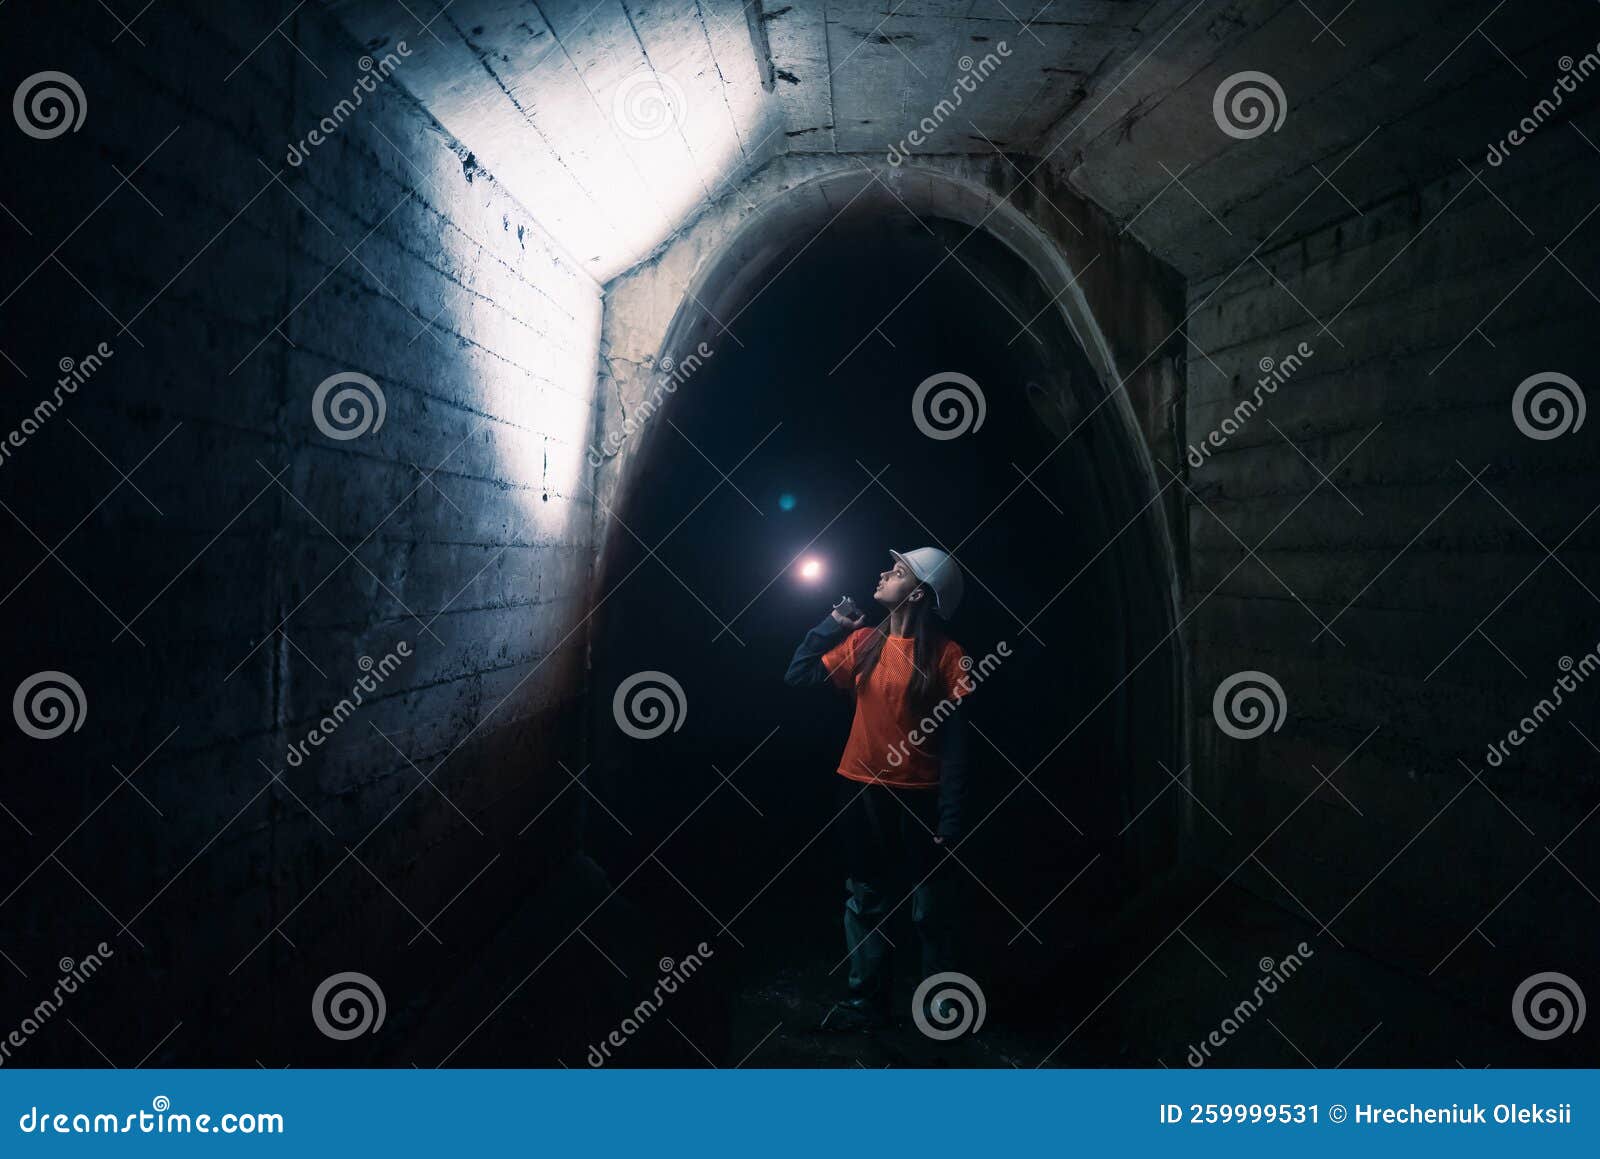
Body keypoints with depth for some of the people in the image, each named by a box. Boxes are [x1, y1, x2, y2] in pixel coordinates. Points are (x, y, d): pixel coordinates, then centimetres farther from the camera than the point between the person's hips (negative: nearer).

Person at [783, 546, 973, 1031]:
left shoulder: (945, 654, -10)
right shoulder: (864, 641, 4)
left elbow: (956, 741, -11)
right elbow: (798, 676, 6)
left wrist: (951, 816, -15)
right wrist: (831, 626, -4)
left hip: (918, 797, -4)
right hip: (861, 791, 5)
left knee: (929, 909, 6)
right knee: (864, 901, 13)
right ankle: (866, 1001, 27)